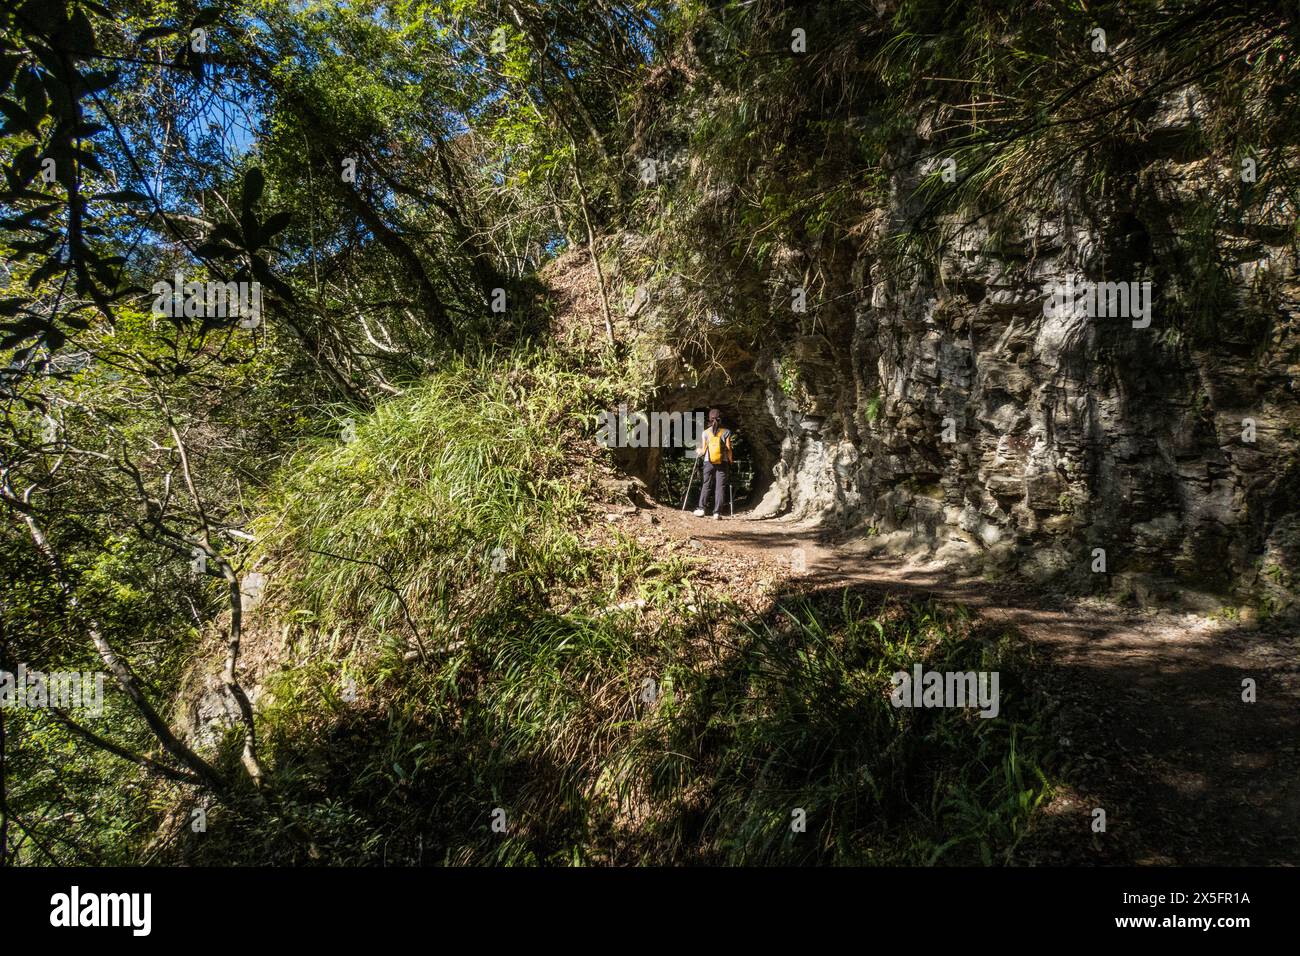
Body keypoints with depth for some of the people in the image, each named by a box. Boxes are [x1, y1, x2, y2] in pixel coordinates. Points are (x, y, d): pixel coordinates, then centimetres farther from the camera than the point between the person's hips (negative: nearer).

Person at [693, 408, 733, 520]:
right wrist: (730, 462, 10)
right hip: (723, 463, -1)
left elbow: (703, 451, 2)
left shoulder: (705, 433, 1)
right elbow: (728, 449, -3)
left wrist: (698, 451, 23)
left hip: (709, 463, 1)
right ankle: (717, 512, -3)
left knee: (706, 485, 11)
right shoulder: (726, 432, -2)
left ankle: (701, 509, 0)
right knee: (720, 487, 2)